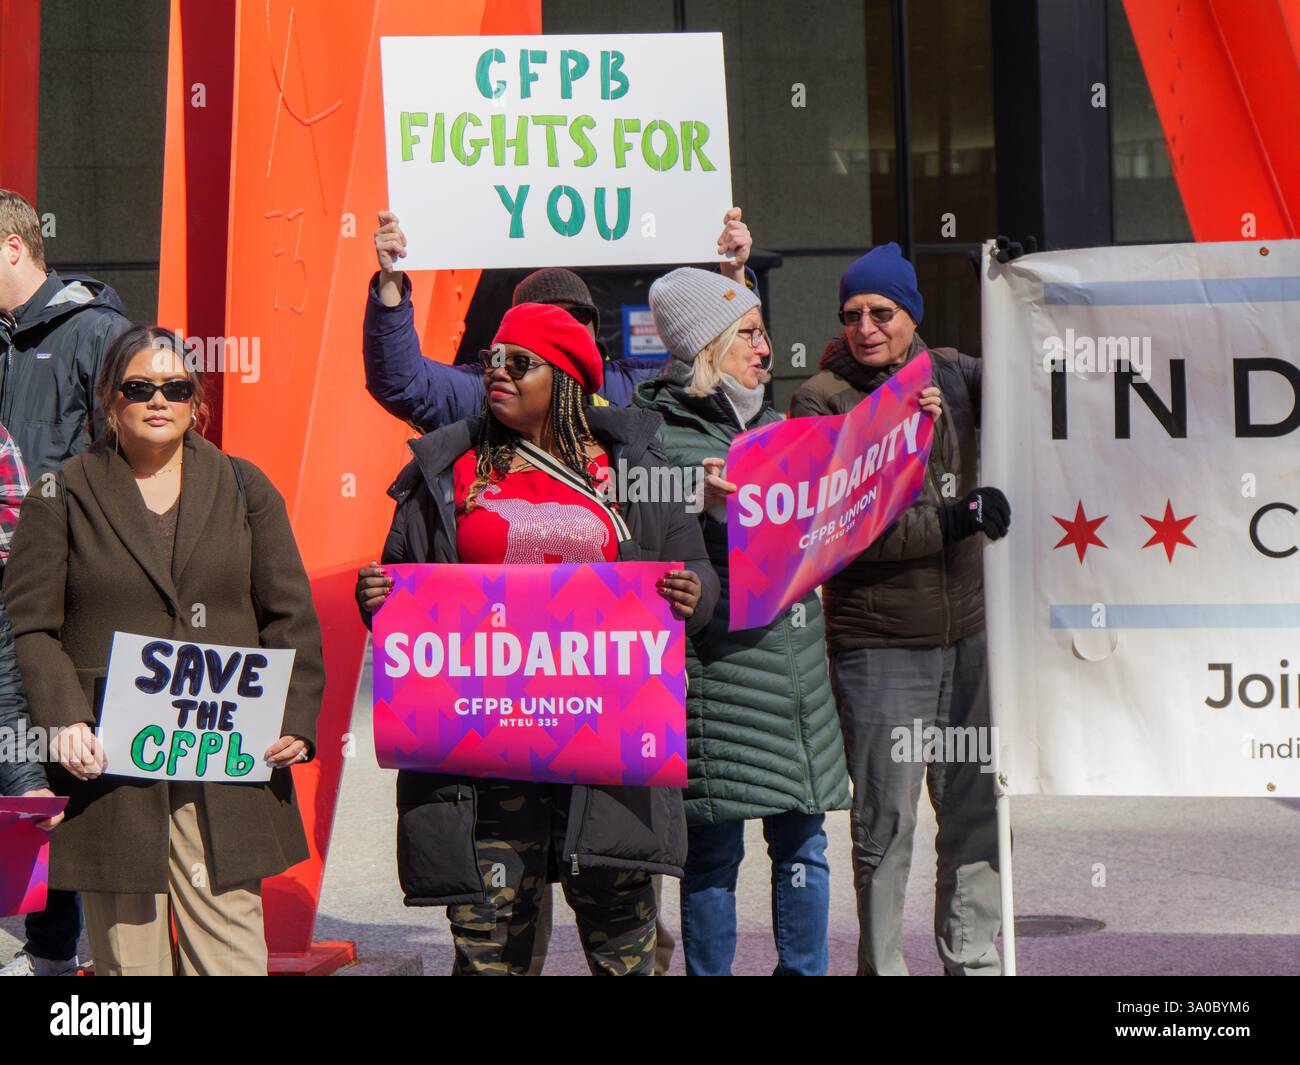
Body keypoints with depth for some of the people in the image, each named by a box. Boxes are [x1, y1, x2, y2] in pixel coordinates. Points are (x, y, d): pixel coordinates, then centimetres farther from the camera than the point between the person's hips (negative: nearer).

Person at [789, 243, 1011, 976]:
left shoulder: (951, 374, 9)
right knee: (885, 825, 1)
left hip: (969, 632, 4)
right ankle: (882, 967, 13)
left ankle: (975, 960, 21)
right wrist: (949, 522, -17)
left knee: (978, 812, 9)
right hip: (877, 645, -4)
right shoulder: (821, 402, -4)